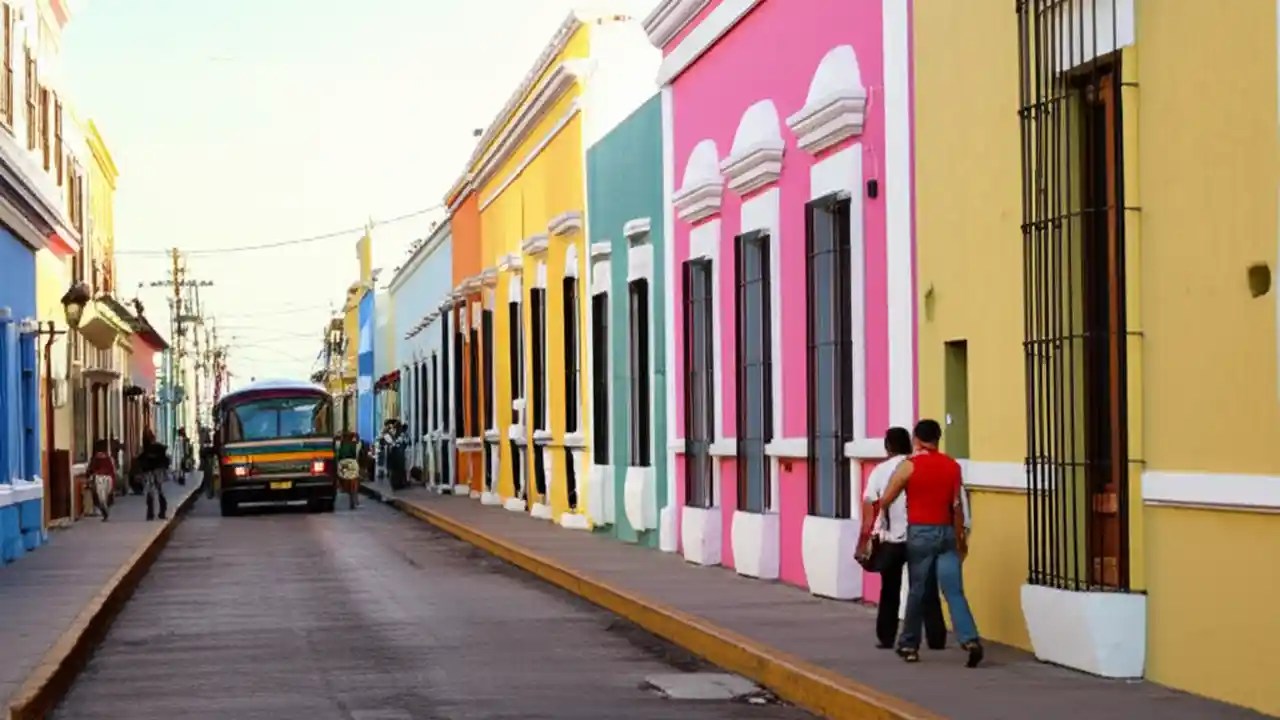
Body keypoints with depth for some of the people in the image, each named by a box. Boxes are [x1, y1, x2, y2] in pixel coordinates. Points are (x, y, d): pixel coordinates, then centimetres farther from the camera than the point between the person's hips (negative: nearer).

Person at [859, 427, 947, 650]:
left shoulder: (881, 471, 0)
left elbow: (869, 505, -8)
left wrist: (864, 539, -8)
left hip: (891, 539, 0)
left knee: (890, 590, 14)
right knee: (927, 590, 5)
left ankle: (886, 638, 17)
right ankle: (936, 639, 2)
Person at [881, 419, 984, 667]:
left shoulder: (909, 465, -4)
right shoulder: (953, 466, 6)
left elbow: (886, 501, -1)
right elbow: (957, 506, 5)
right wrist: (961, 537, 14)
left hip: (920, 533, -2)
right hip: (947, 532, 2)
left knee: (917, 591, 8)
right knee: (954, 591, -3)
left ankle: (909, 645, 18)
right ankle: (970, 640, -19)